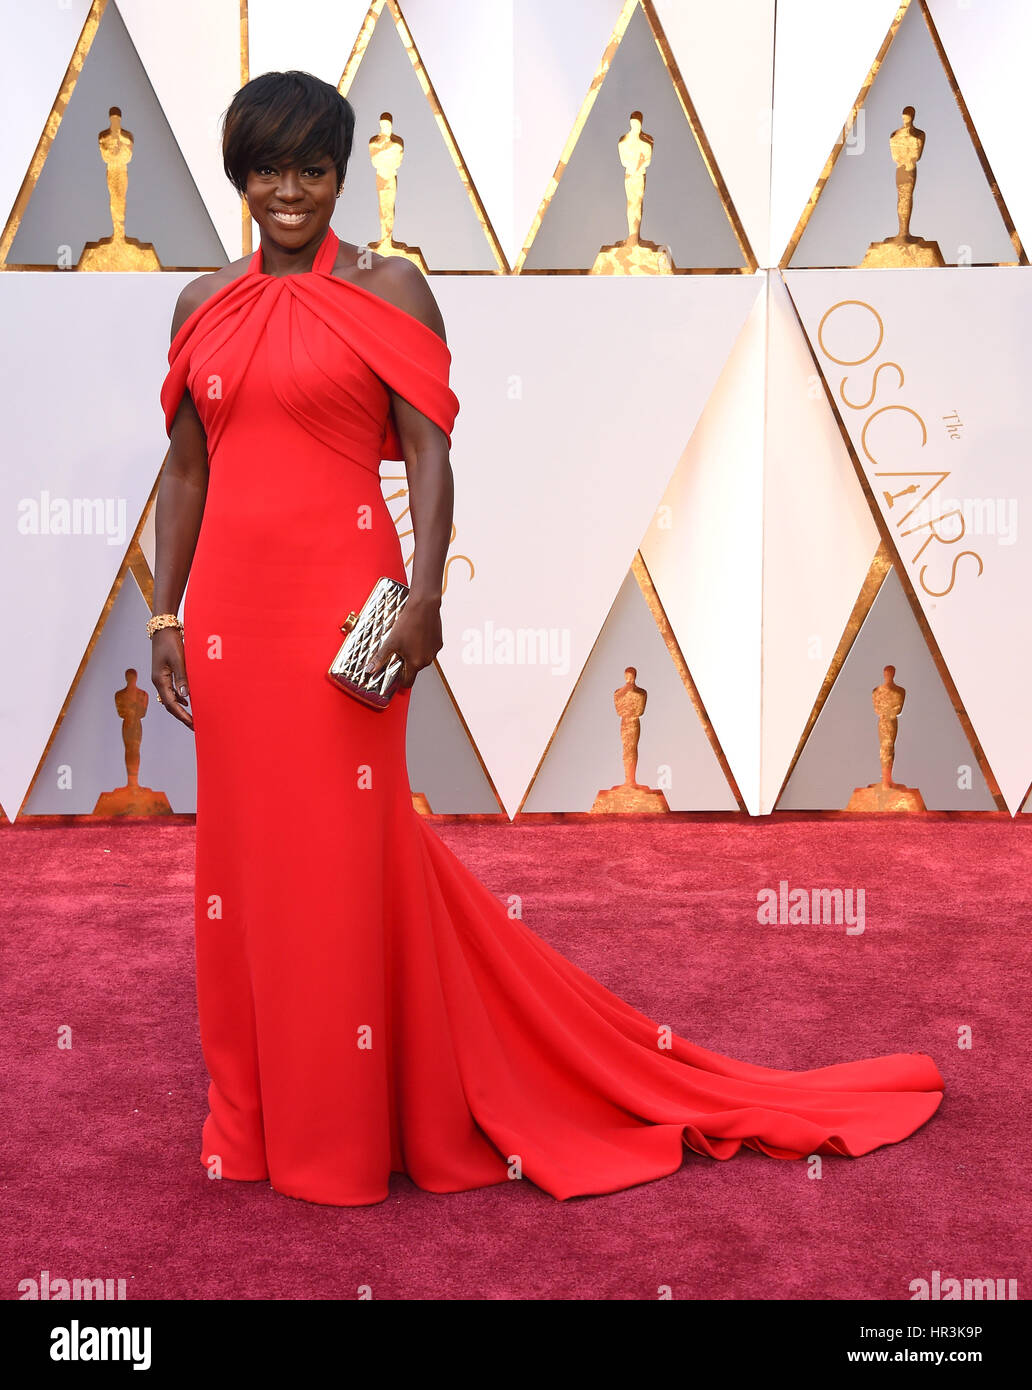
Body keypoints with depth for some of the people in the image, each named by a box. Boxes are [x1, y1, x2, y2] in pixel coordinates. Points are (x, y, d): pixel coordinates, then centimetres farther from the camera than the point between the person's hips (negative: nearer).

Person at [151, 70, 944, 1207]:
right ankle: (261, 1117, 27)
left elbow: (429, 453, -7)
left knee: (349, 855, 0)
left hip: (340, 602, -5)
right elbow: (185, 468, 13)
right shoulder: (203, 305, 12)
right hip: (229, 609, 5)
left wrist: (423, 594, -20)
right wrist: (163, 614, 8)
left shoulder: (385, 290, 0)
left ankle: (351, 1124, 16)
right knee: (244, 848, 11)